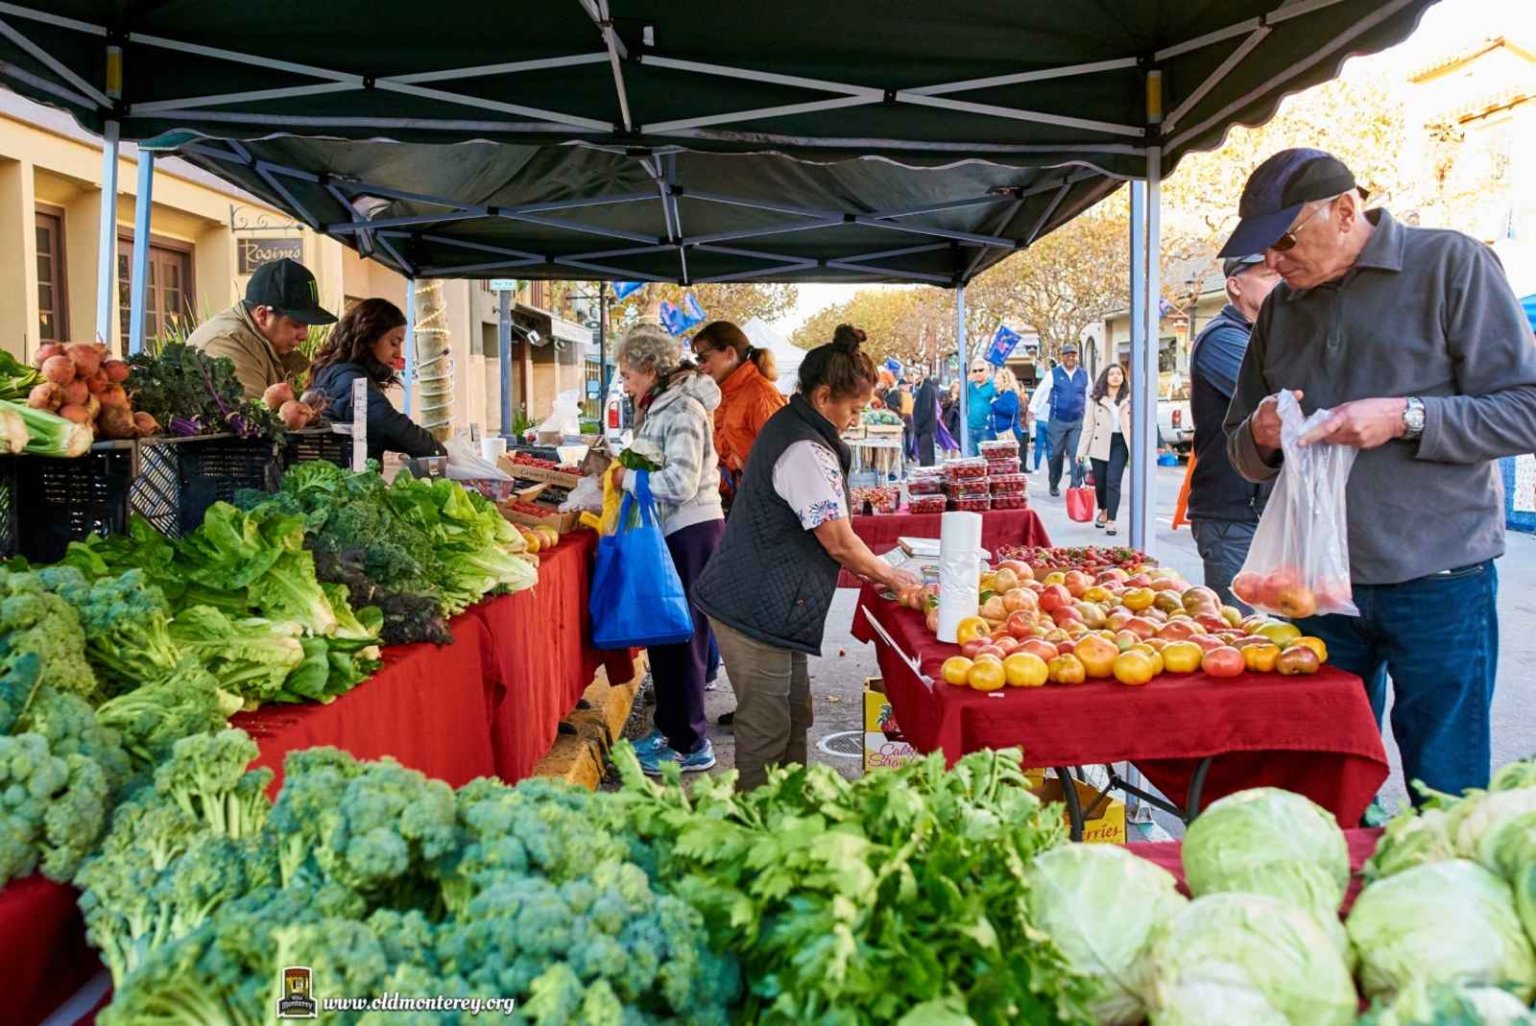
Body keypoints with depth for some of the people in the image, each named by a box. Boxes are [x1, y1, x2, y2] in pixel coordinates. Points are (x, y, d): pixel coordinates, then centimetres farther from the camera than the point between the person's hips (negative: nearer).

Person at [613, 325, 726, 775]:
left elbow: (681, 483, -25)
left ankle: (690, 746, 7)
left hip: (691, 533, -10)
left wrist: (627, 478, -14)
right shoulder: (662, 407, 13)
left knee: (681, 636, -3)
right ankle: (670, 729, 28)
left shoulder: (683, 410, -17)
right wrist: (618, 474, 8)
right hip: (673, 531, 10)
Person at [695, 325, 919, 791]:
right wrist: (889, 575, -1)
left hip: (766, 603, 11)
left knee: (793, 718, 19)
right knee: (766, 733, -1)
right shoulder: (807, 452, -21)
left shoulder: (789, 427, 12)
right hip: (758, 609, -11)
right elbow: (840, 544, -18)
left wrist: (871, 568, 15)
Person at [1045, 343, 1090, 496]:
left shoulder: (1084, 375, 7)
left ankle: (1076, 486, -6)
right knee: (1056, 454, 7)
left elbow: (1089, 396, 17)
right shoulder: (1054, 373, -1)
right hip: (1057, 421, -1)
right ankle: (1054, 485, 23)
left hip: (1077, 421, 1)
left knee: (1077, 454, -7)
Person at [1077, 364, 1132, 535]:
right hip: (1100, 443, 1)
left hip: (1119, 443, -1)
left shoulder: (1129, 398, 5)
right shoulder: (1095, 398, 5)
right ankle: (1103, 510, 37)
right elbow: (1088, 425, 3)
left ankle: (1110, 521, -7)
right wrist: (1082, 450, -2)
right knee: (1099, 482, 9)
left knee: (1113, 481, -10)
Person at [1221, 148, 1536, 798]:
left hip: (1439, 581, -4)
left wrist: (1405, 417, -18)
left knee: (1444, 799, 3)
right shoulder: (1281, 309, 12)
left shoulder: (1452, 264, -2)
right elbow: (1244, 455, 17)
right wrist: (1260, 437, -6)